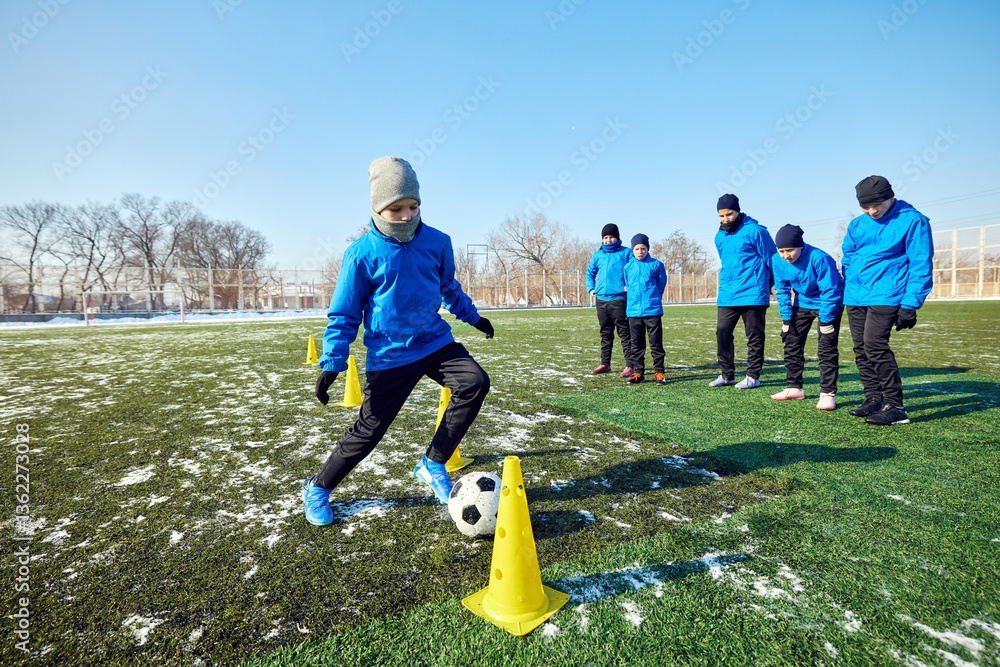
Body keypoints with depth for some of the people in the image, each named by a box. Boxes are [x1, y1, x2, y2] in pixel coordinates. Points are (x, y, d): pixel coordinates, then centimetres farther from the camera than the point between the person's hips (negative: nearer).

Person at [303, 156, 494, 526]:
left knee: (475, 382, -19)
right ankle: (317, 489, 27)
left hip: (435, 341, 4)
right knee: (369, 429, -1)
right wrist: (331, 365, -10)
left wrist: (473, 317, 28)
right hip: (388, 354, -3)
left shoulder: (437, 242, 0)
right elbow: (344, 314, -4)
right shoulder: (362, 254, -10)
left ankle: (432, 465, -1)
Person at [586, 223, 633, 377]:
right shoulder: (598, 255, 14)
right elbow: (590, 273, 26)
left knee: (624, 333, -3)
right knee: (605, 334, 13)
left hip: (619, 299, -5)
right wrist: (591, 288, 13)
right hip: (601, 299, 5)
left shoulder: (626, 253, 1)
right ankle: (605, 364, 21)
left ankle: (630, 366, 2)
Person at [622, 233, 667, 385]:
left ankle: (659, 372, 10)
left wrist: (652, 298, 12)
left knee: (656, 343, 2)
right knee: (636, 344, 8)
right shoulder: (627, 266, 7)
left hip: (653, 310, -2)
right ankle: (638, 372, 17)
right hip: (633, 310, 2)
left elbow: (662, 283, 9)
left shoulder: (656, 264, 0)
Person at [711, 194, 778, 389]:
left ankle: (753, 376, 11)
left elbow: (771, 259, 0)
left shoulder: (755, 231, -7)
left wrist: (768, 283, 7)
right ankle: (726, 375, 13)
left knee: (754, 336, 3)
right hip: (727, 296, 6)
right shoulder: (720, 237, 13)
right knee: (722, 333, 3)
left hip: (753, 294, -6)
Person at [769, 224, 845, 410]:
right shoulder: (777, 260, -14)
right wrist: (786, 318, -6)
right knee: (792, 344, 5)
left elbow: (830, 291, -24)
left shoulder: (819, 258, -31)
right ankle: (794, 389, 16)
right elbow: (782, 290, -2)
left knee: (827, 348, -10)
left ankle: (828, 394, -4)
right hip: (802, 302, 6)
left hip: (828, 303, -5)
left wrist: (825, 321, -23)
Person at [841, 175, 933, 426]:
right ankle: (874, 399, 19)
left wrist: (910, 304, -13)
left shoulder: (912, 221, -5)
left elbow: (921, 265, -7)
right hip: (855, 297, 6)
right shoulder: (856, 225, 11)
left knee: (874, 344, -17)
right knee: (861, 348, 7)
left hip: (885, 295, -6)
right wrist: (849, 291, 14)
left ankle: (895, 407, -8)